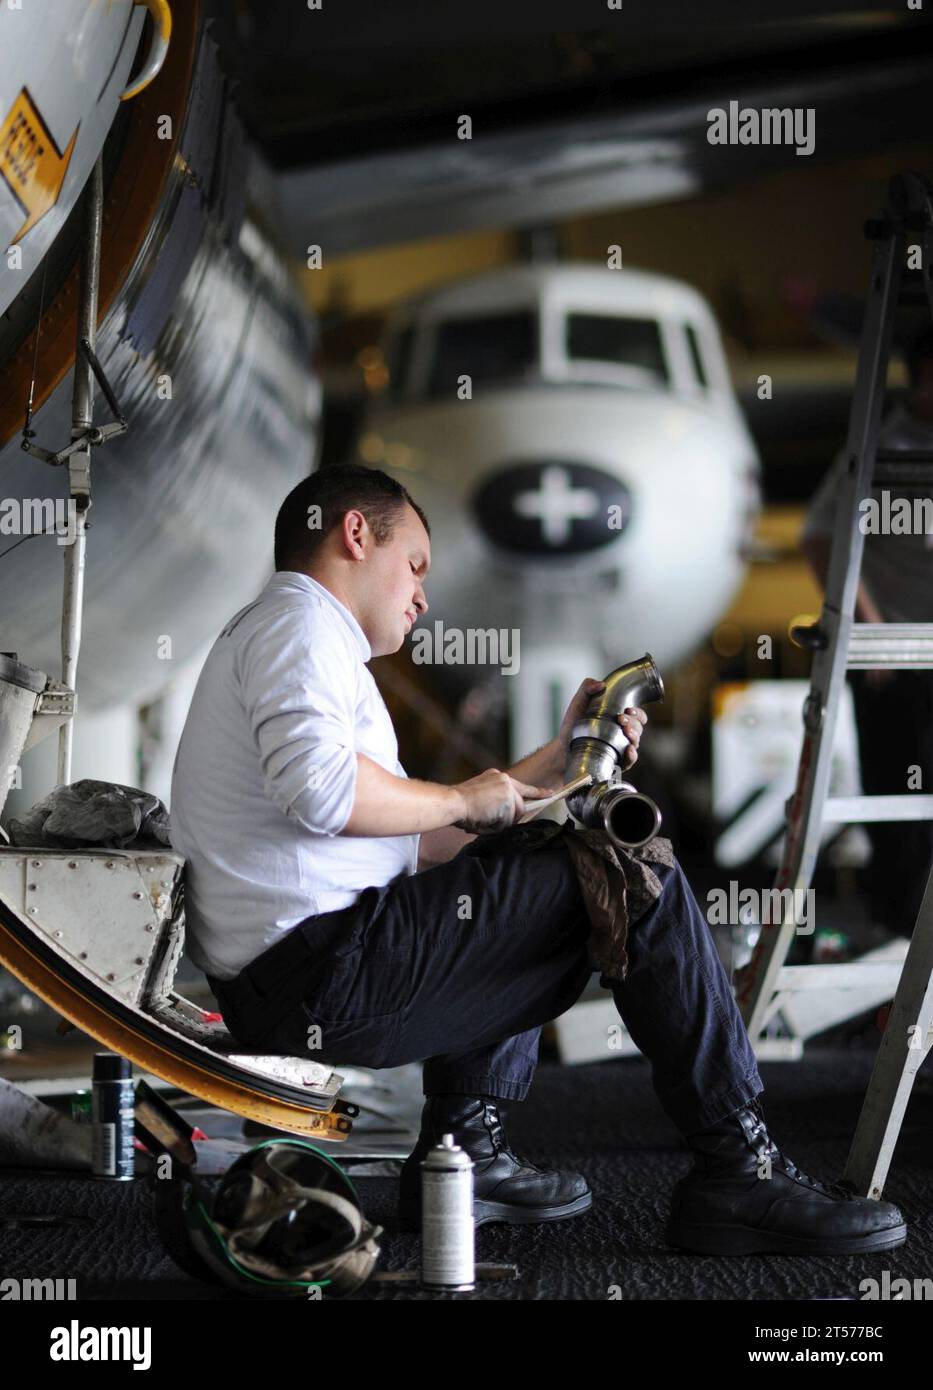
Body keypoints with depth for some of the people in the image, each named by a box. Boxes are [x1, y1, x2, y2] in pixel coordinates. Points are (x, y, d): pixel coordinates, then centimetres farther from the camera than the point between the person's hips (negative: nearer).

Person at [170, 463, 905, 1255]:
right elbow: (318, 784, -26)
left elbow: (413, 846, 24)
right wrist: (463, 800, -9)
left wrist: (560, 762, 23)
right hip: (320, 973, -11)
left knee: (507, 867, 31)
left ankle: (466, 1151, 18)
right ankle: (741, 1172, -2)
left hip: (269, 992, 11)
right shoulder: (300, 617, -4)